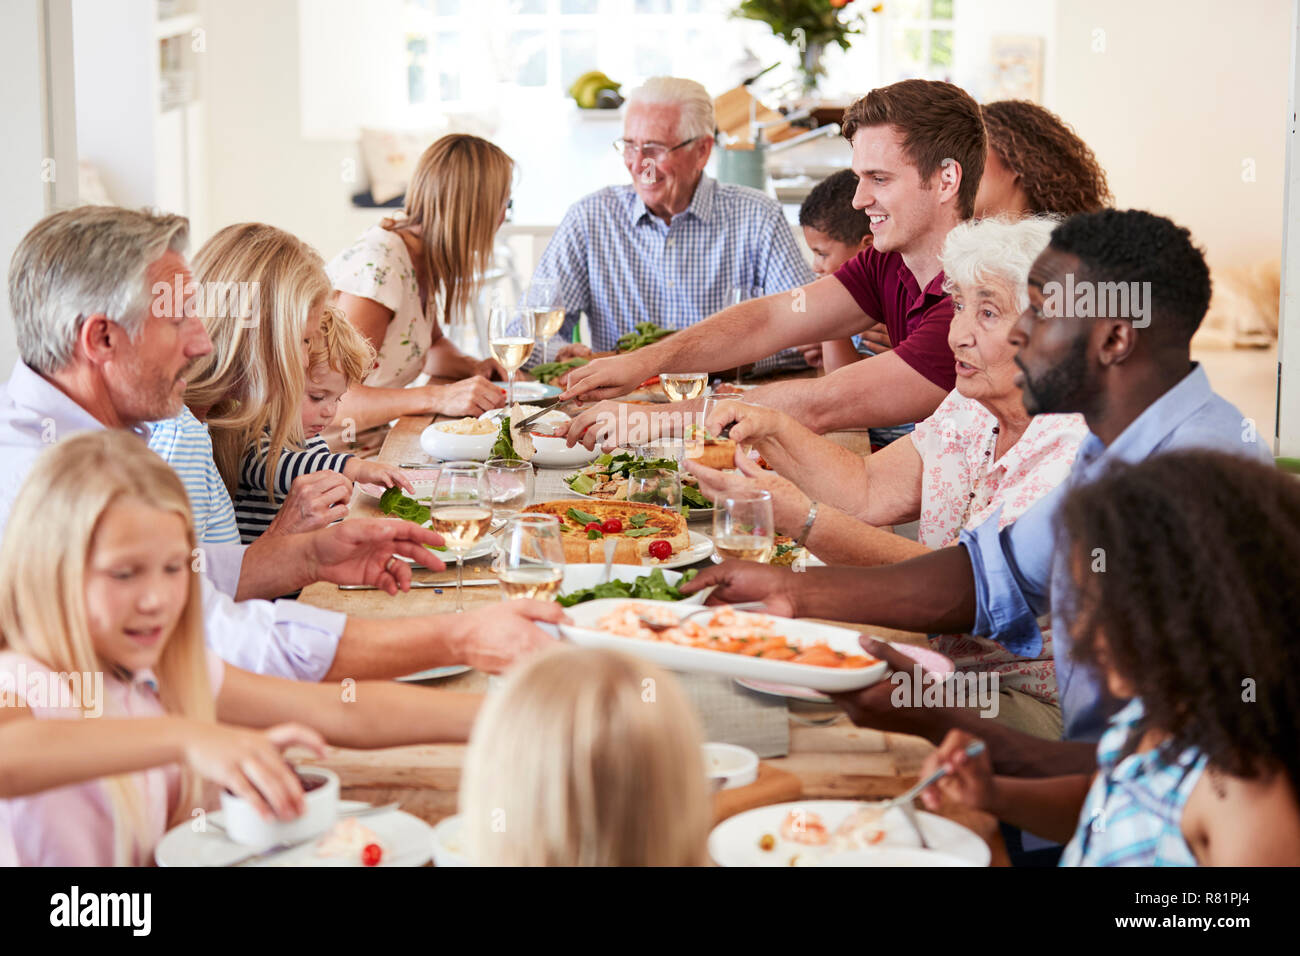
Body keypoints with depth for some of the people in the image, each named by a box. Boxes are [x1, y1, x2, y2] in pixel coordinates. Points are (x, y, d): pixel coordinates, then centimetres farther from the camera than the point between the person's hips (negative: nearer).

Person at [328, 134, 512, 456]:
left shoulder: (422, 260, 5)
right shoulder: (378, 267, -20)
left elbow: (432, 344, 25)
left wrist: (471, 367, 3)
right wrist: (438, 398, -34)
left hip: (374, 447, 9)